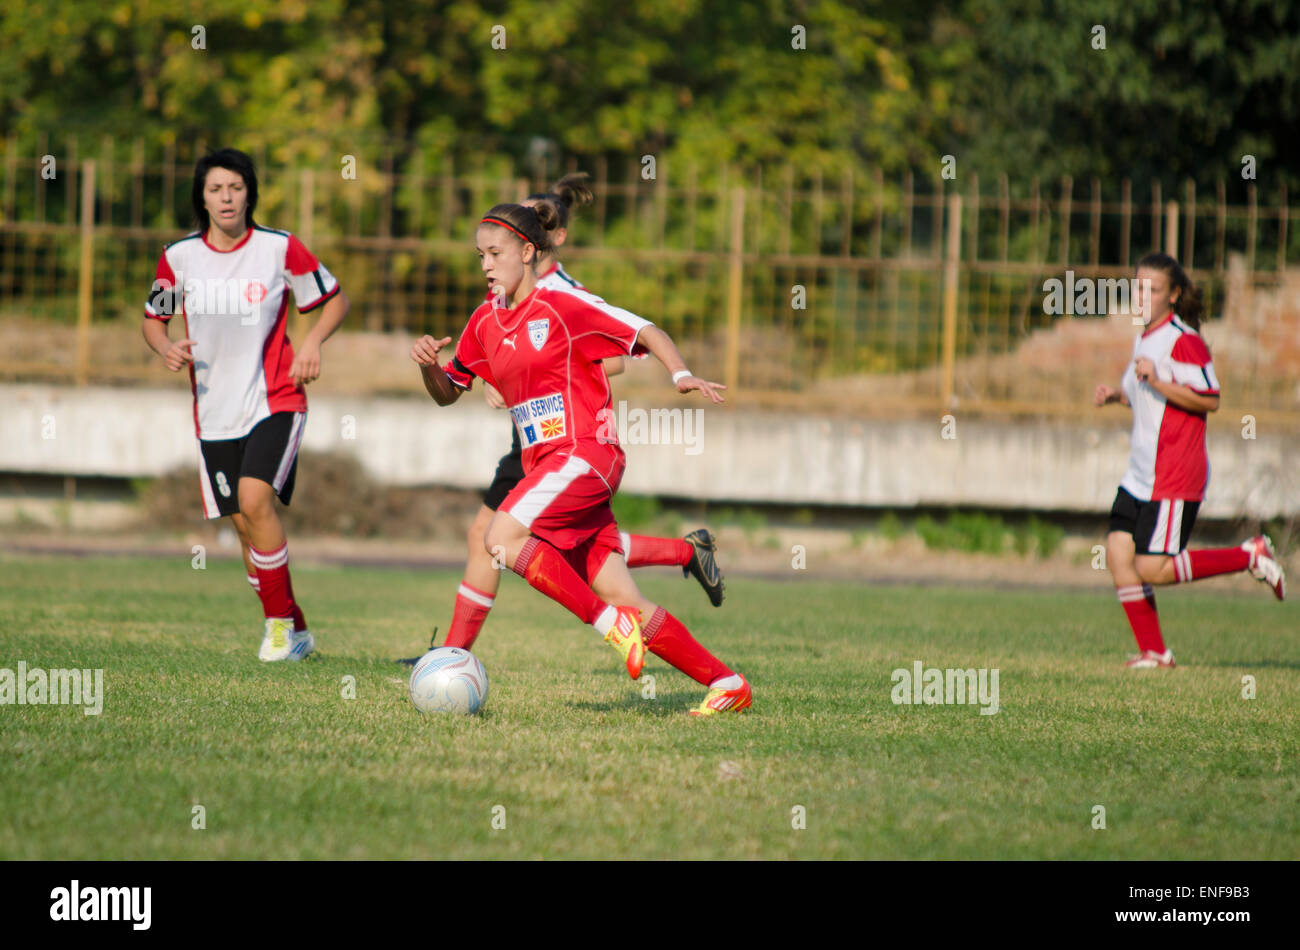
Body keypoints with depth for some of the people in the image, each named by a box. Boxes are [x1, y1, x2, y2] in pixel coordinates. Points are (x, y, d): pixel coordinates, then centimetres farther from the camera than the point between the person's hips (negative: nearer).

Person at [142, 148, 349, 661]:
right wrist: (166, 346, -7)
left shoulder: (280, 249, -7)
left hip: (275, 401, -4)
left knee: (254, 499, -23)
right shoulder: (179, 256, 0)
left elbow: (336, 299, 6)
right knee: (242, 522, 5)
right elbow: (152, 317, 15)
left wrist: (312, 342, -12)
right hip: (214, 410, 4)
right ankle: (296, 631, 20)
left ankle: (279, 620, -10)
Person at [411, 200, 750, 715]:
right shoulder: (486, 321, 14)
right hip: (544, 467, 7)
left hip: (586, 454, -7)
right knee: (626, 605, 1)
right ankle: (726, 682, 6)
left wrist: (682, 375, -22)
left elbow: (648, 332, -5)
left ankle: (609, 622, -19)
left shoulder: (564, 305, -6)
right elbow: (447, 393, 22)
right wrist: (427, 364, 1)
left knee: (501, 538, -25)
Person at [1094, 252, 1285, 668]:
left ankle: (1250, 556, 2)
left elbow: (1210, 400, -18)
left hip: (1175, 476, -9)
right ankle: (1153, 651, 8)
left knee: (1152, 569, -12)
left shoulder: (1184, 340, -14)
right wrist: (1116, 395, 11)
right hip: (1141, 473, 9)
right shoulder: (1145, 337, 16)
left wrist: (1157, 382, -26)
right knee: (1118, 554, 0)